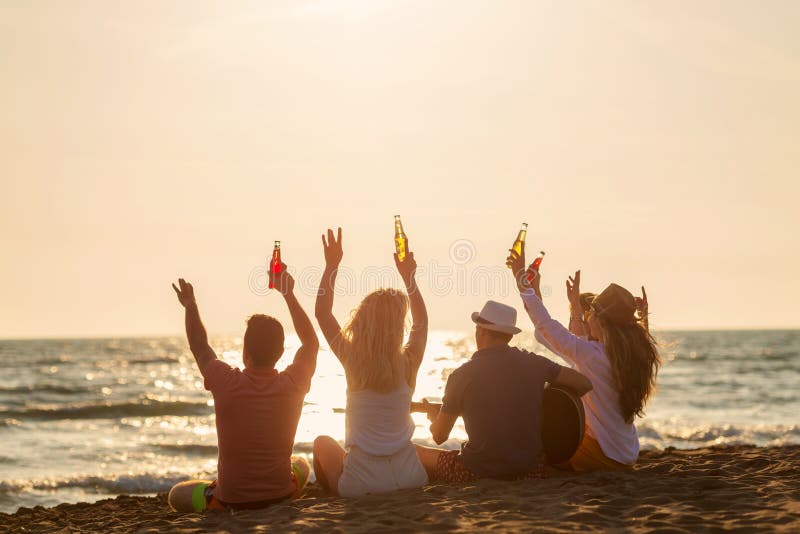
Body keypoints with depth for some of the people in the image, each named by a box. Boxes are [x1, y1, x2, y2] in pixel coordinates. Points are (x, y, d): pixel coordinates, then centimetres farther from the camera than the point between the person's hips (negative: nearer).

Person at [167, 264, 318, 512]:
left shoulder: (227, 383, -19)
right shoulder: (293, 385, -14)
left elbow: (200, 347, 4)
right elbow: (311, 341, 7)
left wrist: (190, 306, 19)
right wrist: (288, 294, 12)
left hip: (230, 499, -2)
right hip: (282, 494, 2)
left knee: (177, 495, 27)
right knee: (301, 464, 37)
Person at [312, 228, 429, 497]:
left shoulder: (353, 362, -12)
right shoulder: (407, 364, -7)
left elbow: (322, 313, 2)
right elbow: (422, 321, 15)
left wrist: (331, 265, 4)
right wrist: (408, 276, 21)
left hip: (361, 482, -2)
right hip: (408, 477, 2)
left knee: (322, 442, 28)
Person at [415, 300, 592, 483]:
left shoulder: (461, 375, -9)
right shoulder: (534, 363, -2)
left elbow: (439, 436, 0)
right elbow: (584, 383, 8)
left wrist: (434, 418, 24)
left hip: (477, 474, -3)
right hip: (530, 470, 3)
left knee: (414, 453, 17)